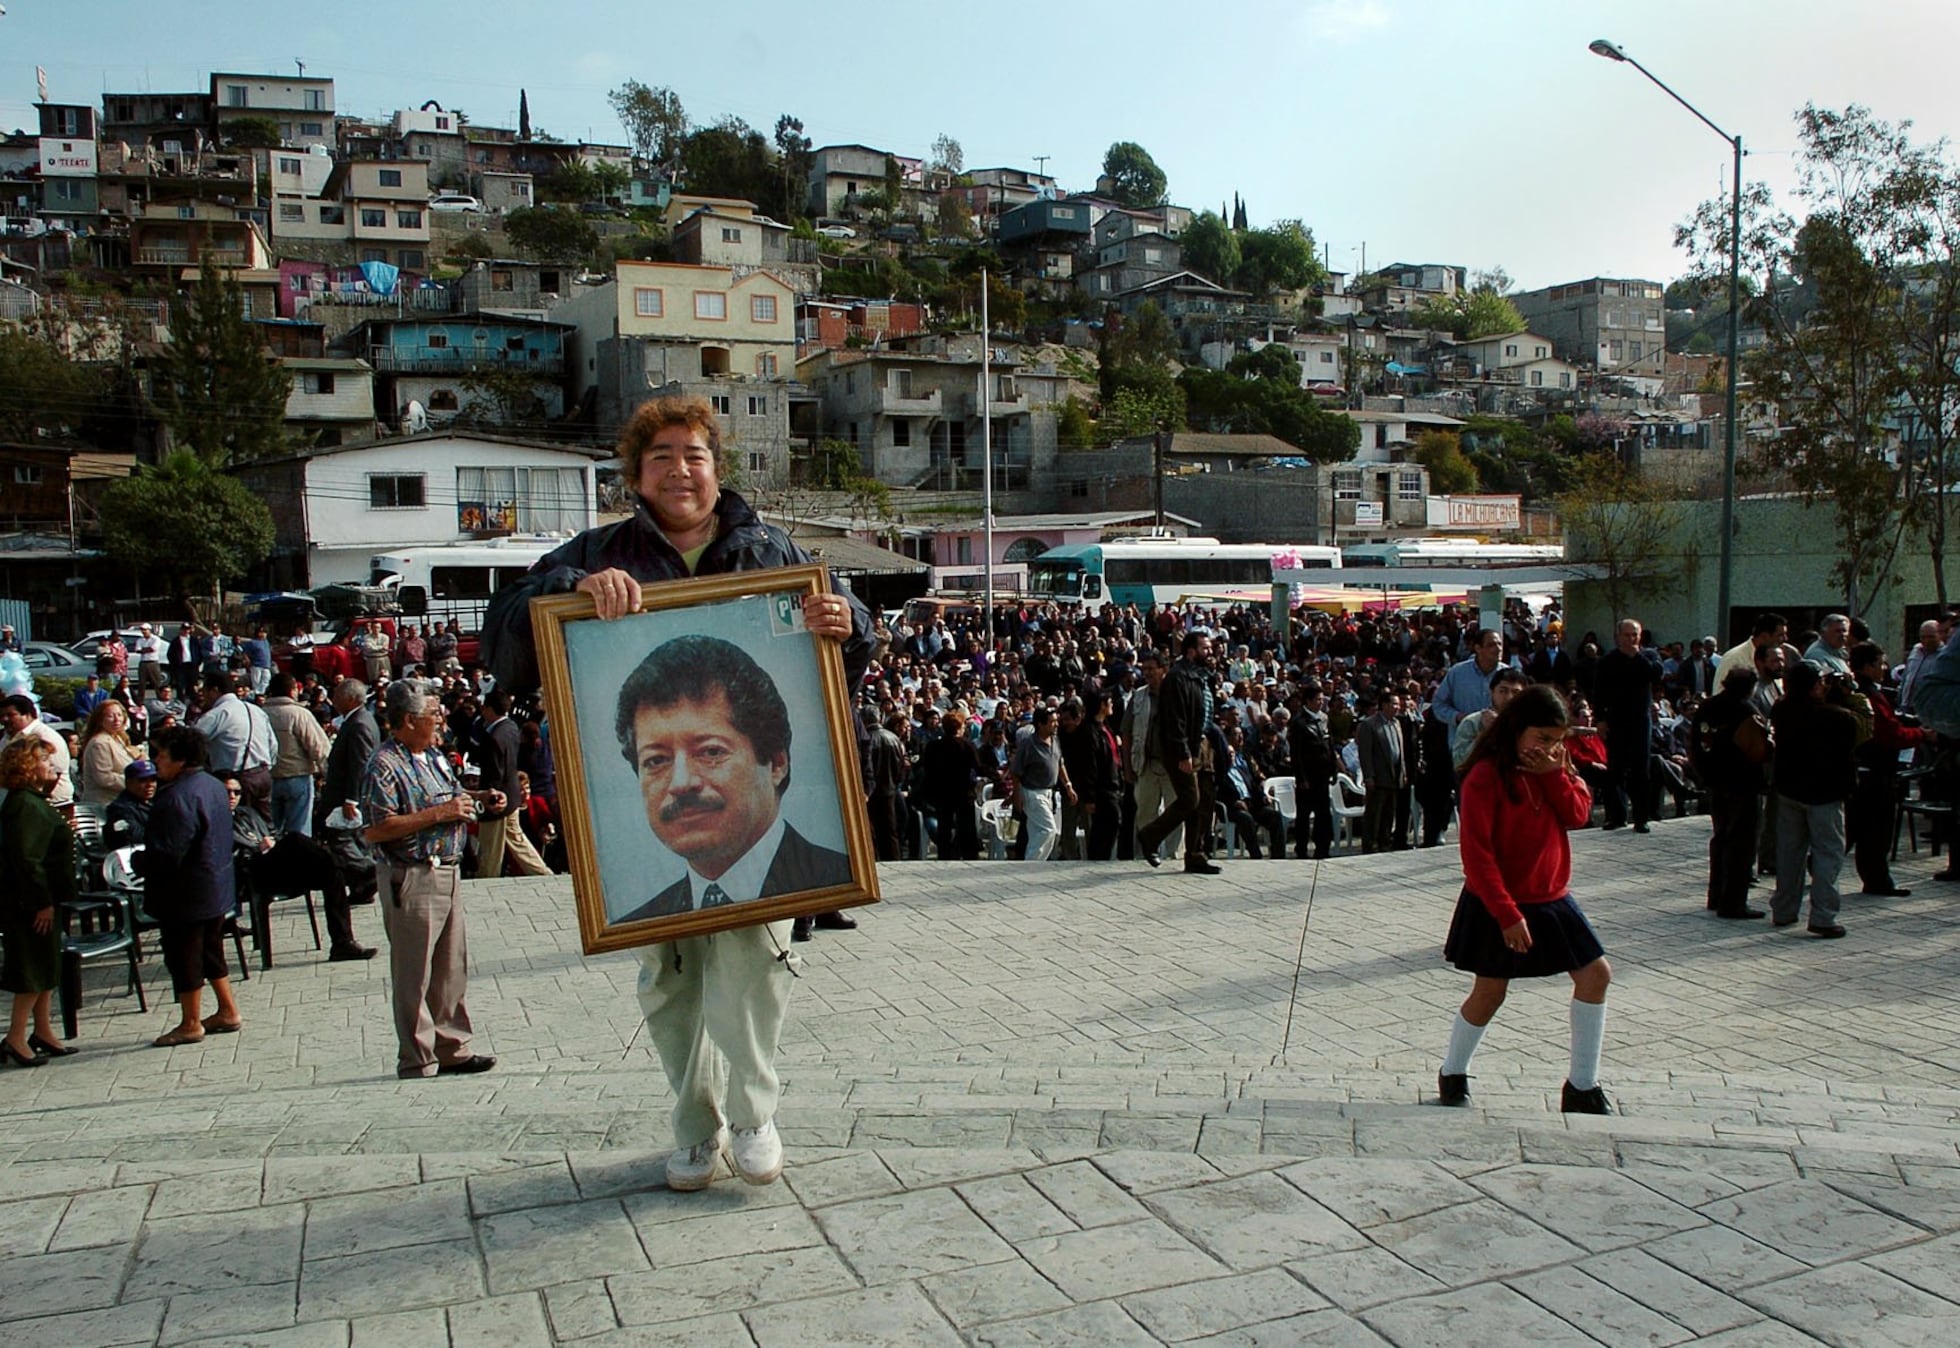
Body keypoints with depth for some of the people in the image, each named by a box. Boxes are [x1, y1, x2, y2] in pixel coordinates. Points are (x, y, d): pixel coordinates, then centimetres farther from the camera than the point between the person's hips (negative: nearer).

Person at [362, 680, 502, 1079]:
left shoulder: (433, 756, 14)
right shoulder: (385, 765, -14)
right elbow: (374, 830, -23)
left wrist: (476, 799, 9)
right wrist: (439, 813, -22)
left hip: (447, 872, 9)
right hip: (410, 878, -9)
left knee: (452, 969, 14)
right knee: (414, 976, 0)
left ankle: (452, 1049, 25)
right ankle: (417, 1062, 9)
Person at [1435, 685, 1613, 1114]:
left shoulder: (1554, 768, 6)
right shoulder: (1486, 776, -17)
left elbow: (1577, 815, -3)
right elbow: (1476, 852, -20)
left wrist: (1554, 774, -16)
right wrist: (1506, 913, -21)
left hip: (1551, 897, 7)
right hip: (1499, 905, -7)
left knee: (1596, 974, 2)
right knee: (1490, 990, 1)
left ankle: (1582, 1086, 12)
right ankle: (1452, 1074, 24)